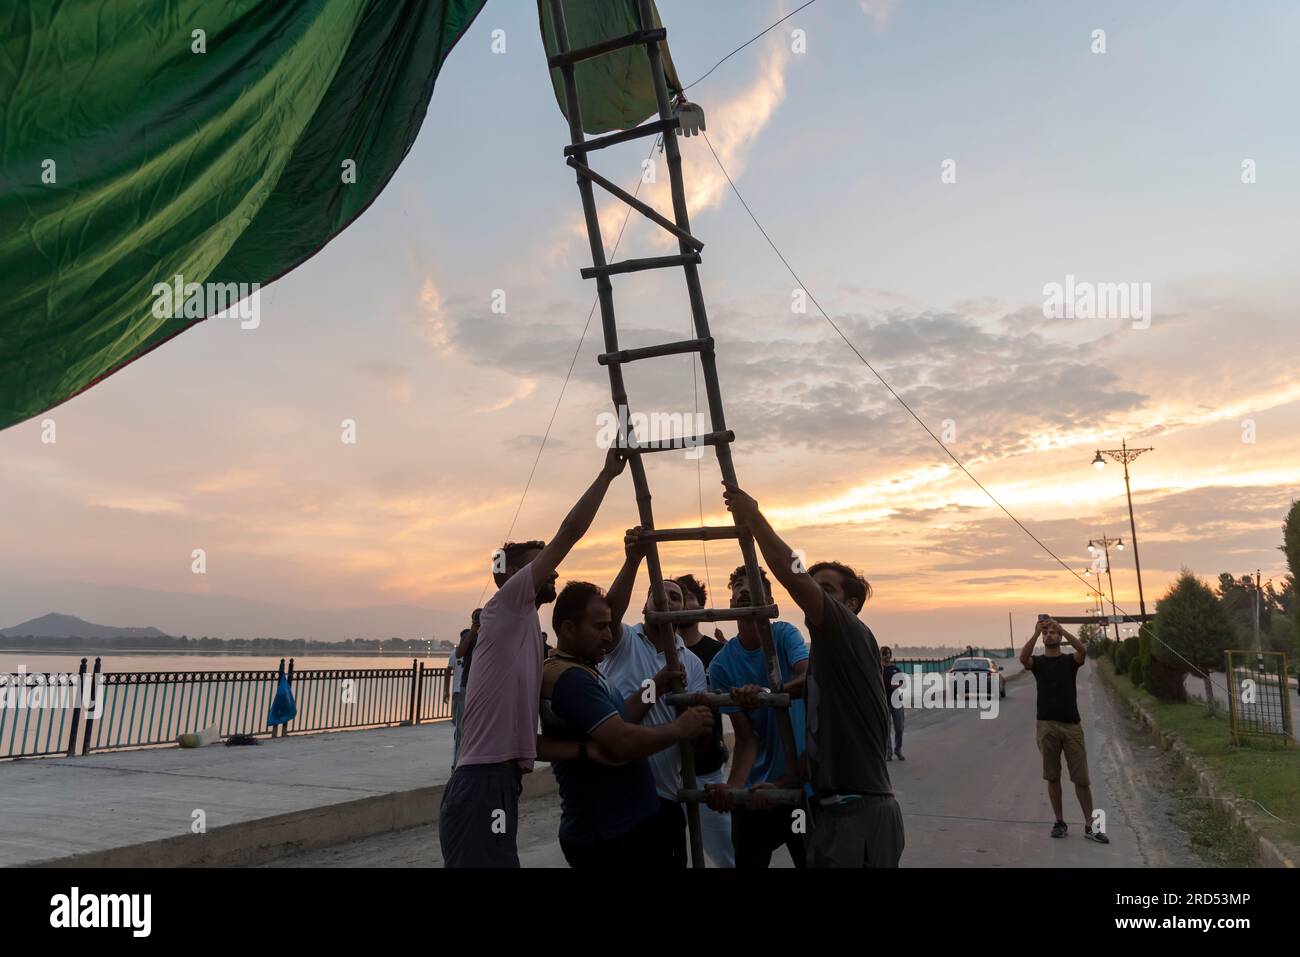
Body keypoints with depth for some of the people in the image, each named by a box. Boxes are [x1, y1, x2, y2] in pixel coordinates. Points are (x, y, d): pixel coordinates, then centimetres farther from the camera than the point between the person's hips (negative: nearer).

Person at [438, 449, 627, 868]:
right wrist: (608, 473, -1)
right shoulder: (505, 608, -4)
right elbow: (569, 532, -8)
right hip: (482, 793, -9)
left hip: (496, 789, 9)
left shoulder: (525, 633, 20)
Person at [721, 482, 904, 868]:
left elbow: (793, 574, -22)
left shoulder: (852, 635, -9)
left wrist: (754, 518, -17)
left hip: (861, 813, -9)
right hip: (837, 810, 9)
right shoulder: (824, 654, 18)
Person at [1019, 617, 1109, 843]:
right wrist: (1036, 632, -29)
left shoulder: (1070, 660, 7)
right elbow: (1023, 657, -20)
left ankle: (1089, 825, 11)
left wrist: (1061, 629, -29)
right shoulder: (1037, 662, 6)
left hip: (1071, 725, 0)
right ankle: (1060, 822, 16)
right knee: (1052, 777, 6)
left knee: (1081, 778, 2)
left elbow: (1082, 650, -18)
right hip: (1047, 725, 0)